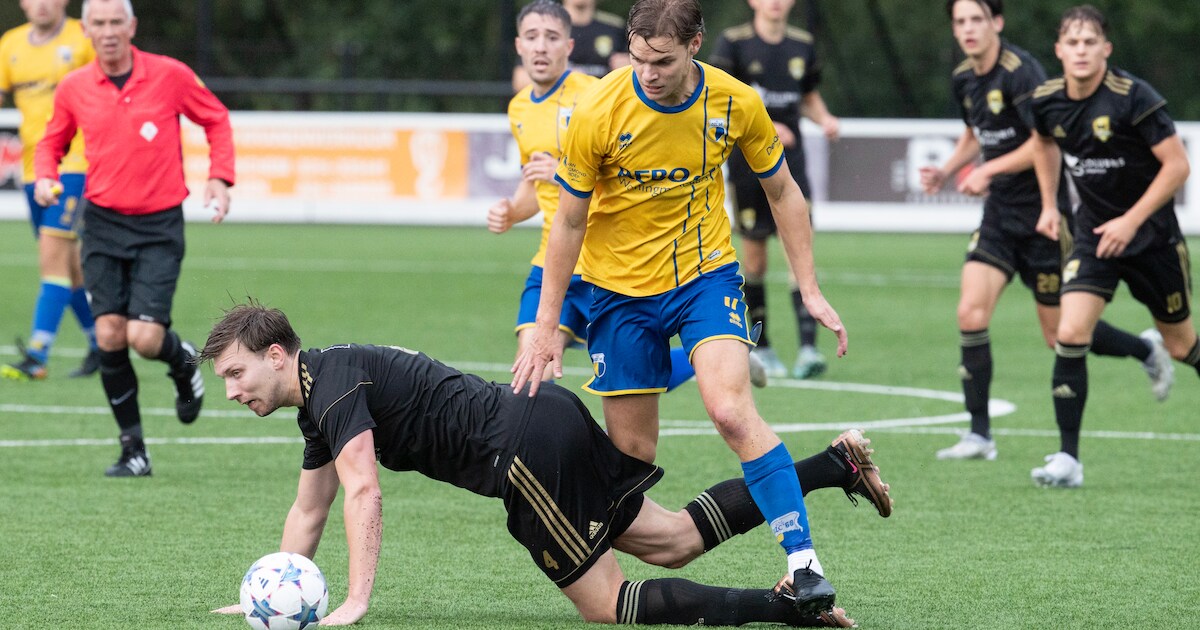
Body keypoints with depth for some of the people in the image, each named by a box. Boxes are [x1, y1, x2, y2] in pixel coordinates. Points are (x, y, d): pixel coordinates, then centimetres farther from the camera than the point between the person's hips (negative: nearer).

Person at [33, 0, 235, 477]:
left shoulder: (170, 76, -5)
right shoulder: (74, 89, 2)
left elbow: (216, 119, 9)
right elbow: (52, 142, 18)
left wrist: (220, 177, -2)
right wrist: (46, 177, -3)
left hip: (159, 226, -2)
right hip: (103, 223, 2)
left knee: (144, 339, -14)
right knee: (109, 335, -6)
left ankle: (183, 362, 24)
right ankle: (133, 450, 7)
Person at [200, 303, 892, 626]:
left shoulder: (335, 383, -11)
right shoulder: (319, 397, 19)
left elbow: (364, 493, -22)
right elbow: (309, 511, 29)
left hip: (531, 449, -9)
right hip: (552, 419, 9)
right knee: (674, 540, 10)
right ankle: (836, 463, 9)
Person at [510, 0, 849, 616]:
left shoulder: (736, 104, -13)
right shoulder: (598, 114, -17)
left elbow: (783, 194, 3)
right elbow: (569, 220, -6)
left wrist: (810, 290, -1)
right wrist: (546, 327, -5)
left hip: (706, 272, 0)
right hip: (620, 286, 0)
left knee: (731, 409, -22)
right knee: (632, 449, 0)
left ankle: (802, 559, -19)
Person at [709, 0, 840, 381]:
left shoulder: (802, 45, 7)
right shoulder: (734, 43, -5)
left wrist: (824, 118, -1)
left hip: (790, 163, 2)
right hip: (748, 160, -2)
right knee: (753, 251, 4)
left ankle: (808, 347, -17)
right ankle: (760, 347, 19)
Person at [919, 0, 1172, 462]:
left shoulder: (1020, 72, -18)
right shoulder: (964, 79, 7)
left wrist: (988, 170, -21)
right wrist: (945, 171, 9)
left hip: (1043, 215, -7)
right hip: (1000, 215, 7)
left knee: (1060, 334, 1)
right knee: (971, 313, -10)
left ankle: (1147, 352, 29)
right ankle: (979, 434, -3)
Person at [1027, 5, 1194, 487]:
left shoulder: (1132, 98, -21)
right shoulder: (1046, 102, -6)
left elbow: (1177, 165, -18)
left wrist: (1131, 221, -21)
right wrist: (1049, 204, 13)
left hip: (1151, 232, -3)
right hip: (1092, 230, 3)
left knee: (1180, 343, 10)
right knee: (1070, 334, -15)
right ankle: (1068, 458, -13)